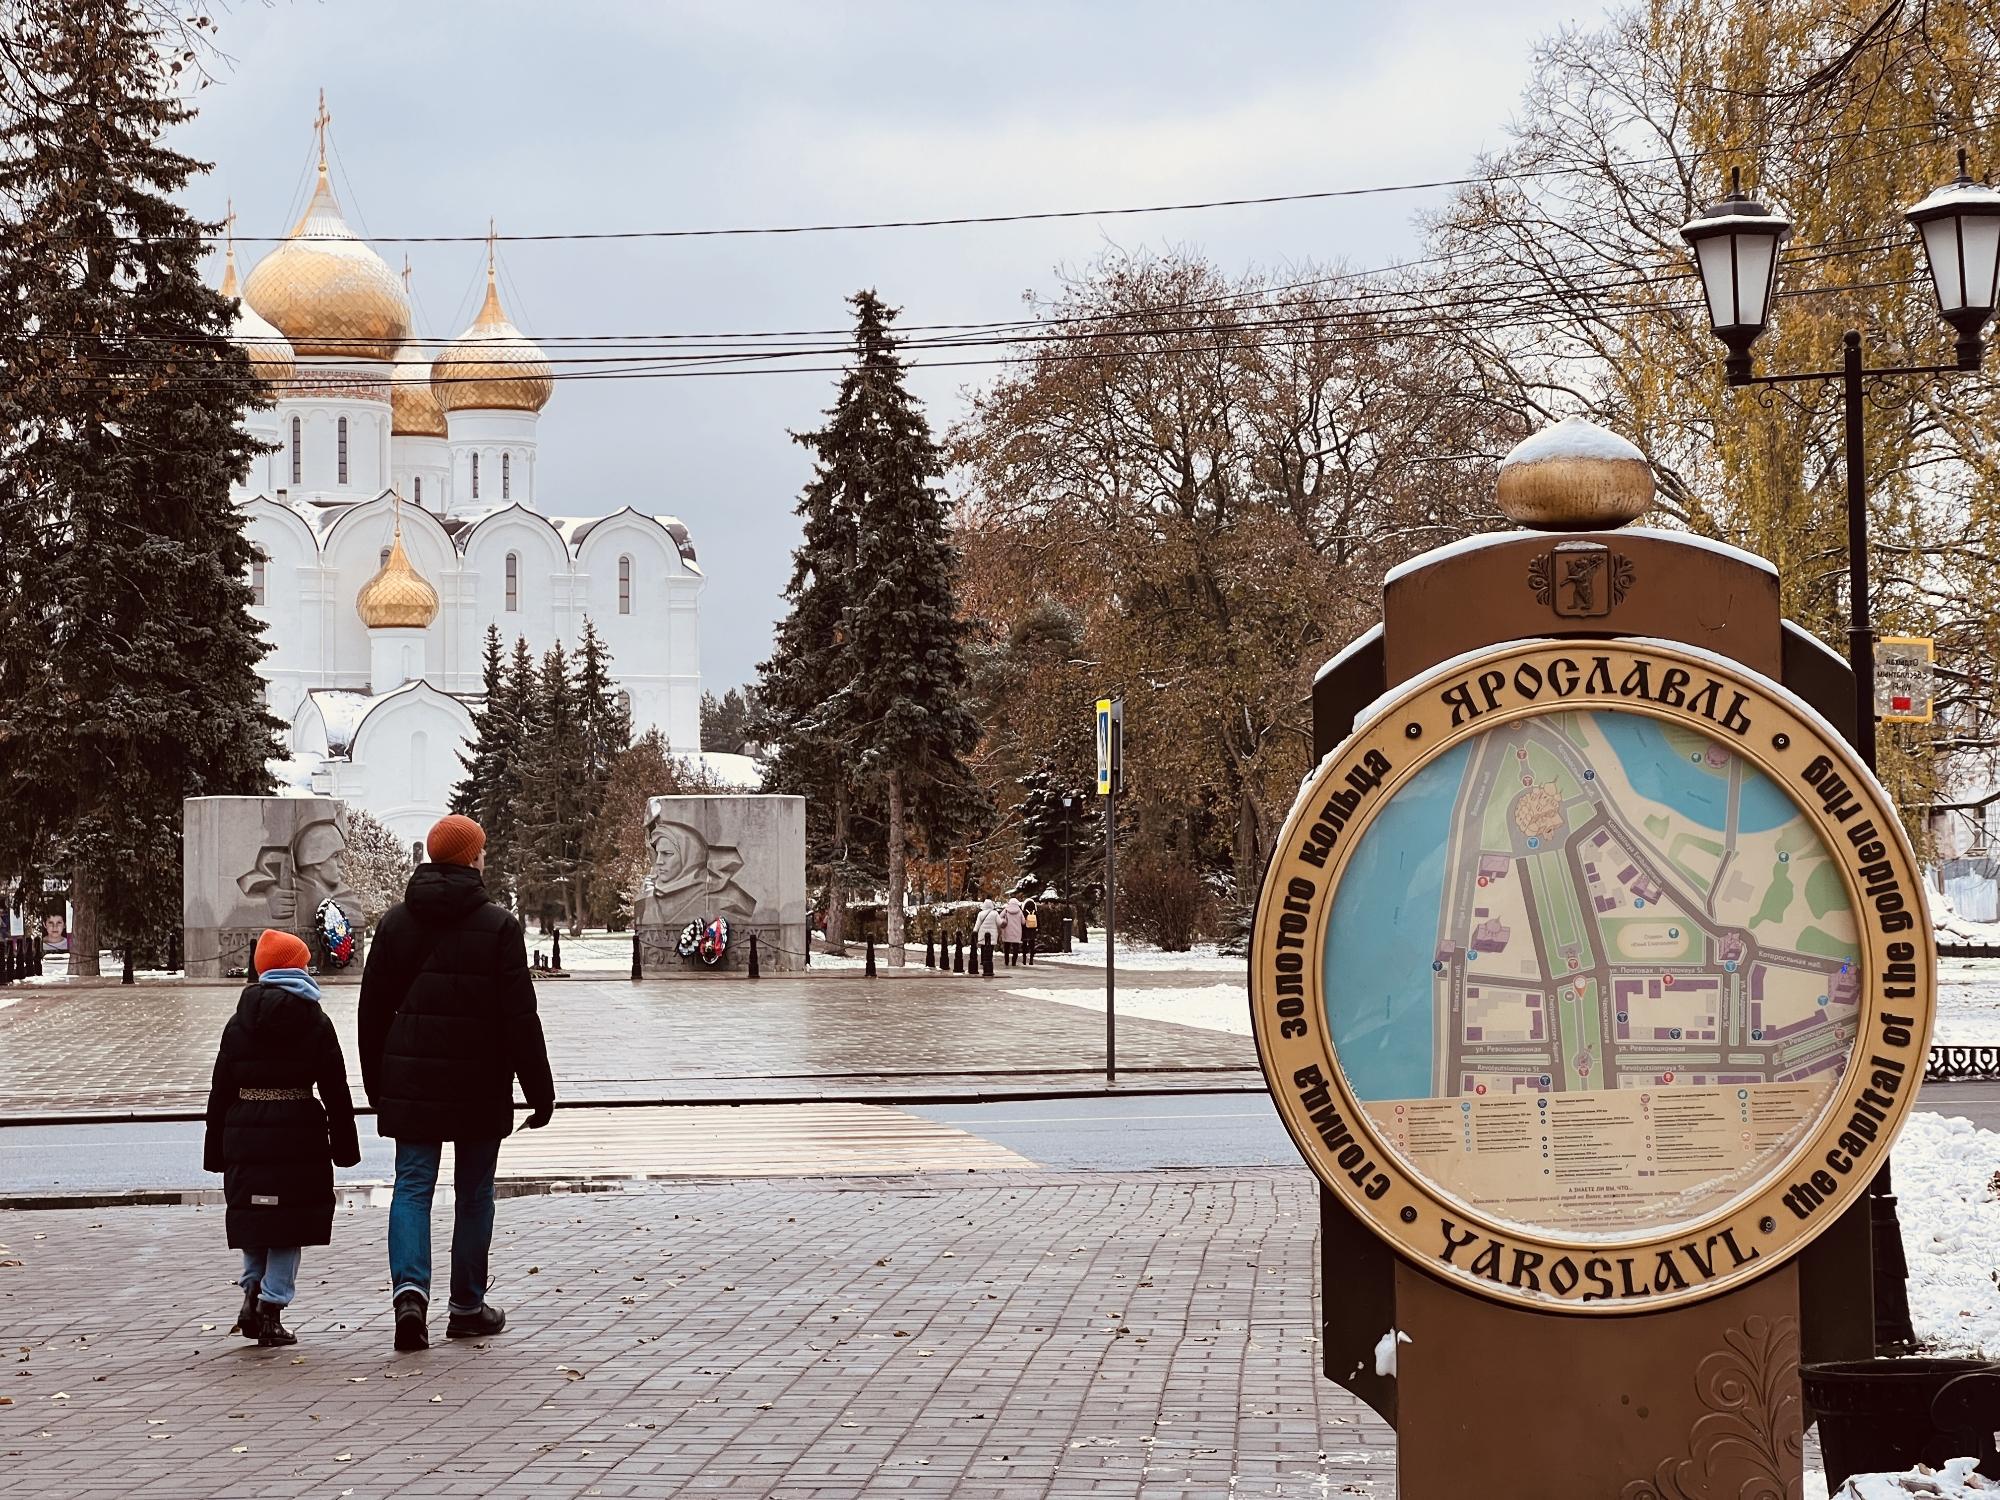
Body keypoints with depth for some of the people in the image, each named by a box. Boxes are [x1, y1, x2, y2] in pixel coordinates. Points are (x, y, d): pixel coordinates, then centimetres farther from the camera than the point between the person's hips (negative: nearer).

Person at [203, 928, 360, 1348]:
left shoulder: (239, 1024, 5)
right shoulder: (315, 1023, -1)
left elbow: (221, 1092, 6)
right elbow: (335, 1090, 0)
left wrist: (217, 1150, 11)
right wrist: (344, 1145, 7)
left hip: (245, 1136, 2)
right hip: (299, 1137, -2)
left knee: (253, 1221, 15)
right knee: (288, 1226, 4)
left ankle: (252, 1292, 2)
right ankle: (271, 1306, 0)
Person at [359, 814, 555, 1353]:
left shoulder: (395, 923, 4)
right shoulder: (499, 927, -8)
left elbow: (373, 1010, 8)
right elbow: (520, 1016, -10)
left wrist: (378, 1088, 17)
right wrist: (540, 1091, -4)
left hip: (411, 1084, 2)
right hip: (480, 1087, -2)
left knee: (412, 1186, 3)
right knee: (474, 1193, 10)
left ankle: (409, 1286, -20)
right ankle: (468, 1306, 17)